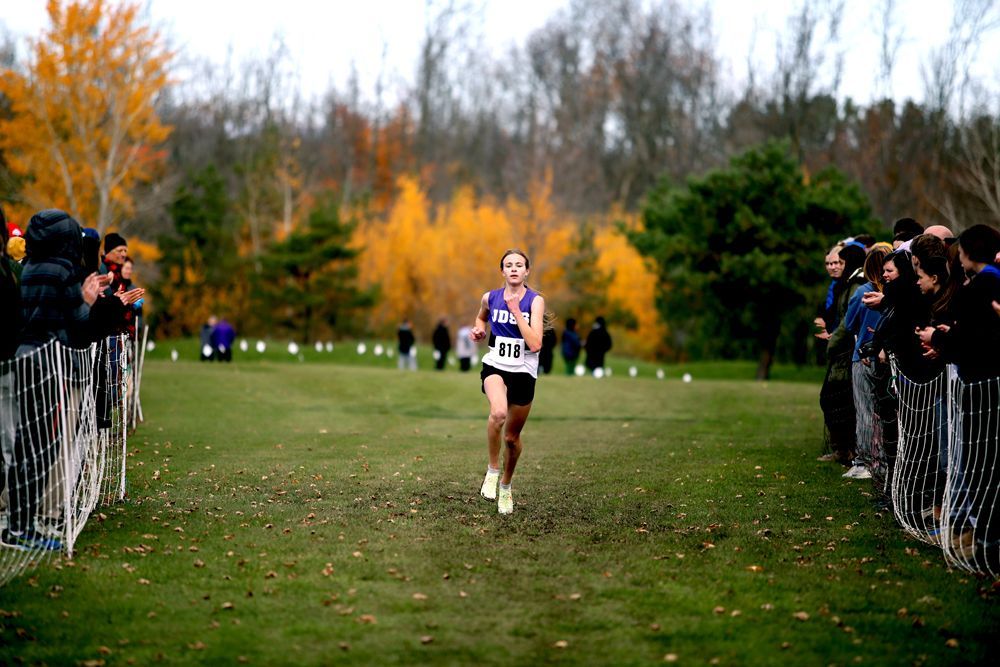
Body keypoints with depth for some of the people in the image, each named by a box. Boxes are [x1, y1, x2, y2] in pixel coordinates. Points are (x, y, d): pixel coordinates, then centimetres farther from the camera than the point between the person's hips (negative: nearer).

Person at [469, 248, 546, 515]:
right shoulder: (490, 298, 0)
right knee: (498, 413, -33)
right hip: (495, 366, 0)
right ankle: (492, 470, -13)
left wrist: (515, 310, -22)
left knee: (512, 437, 11)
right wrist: (479, 330, 3)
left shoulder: (535, 300, -10)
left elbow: (535, 344, -20)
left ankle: (506, 485, 39)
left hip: (523, 372, 0)